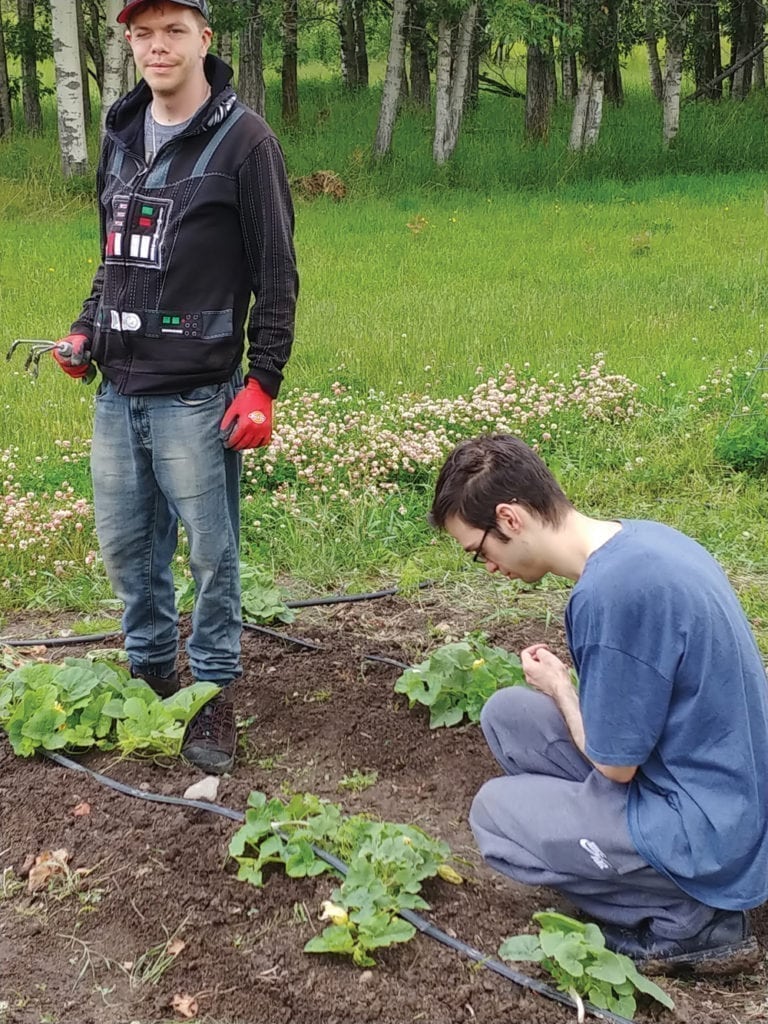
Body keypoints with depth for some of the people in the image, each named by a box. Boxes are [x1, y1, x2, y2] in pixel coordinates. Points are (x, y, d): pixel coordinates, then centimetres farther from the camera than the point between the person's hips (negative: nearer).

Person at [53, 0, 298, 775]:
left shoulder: (241, 139, -6)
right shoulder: (121, 135, 13)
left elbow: (276, 274, -7)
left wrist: (262, 383, -11)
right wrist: (85, 330, 8)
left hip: (195, 396, -6)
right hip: (117, 391, 6)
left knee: (210, 553, 2)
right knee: (126, 545, 13)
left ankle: (213, 696, 18)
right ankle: (151, 673, 31)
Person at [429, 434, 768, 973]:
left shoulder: (610, 592, -28)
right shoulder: (639, 538, 1)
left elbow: (614, 764, -18)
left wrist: (559, 687, -2)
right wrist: (568, 684, 5)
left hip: (711, 838, -9)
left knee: (494, 810, 4)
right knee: (507, 714, 9)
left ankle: (685, 921, 2)